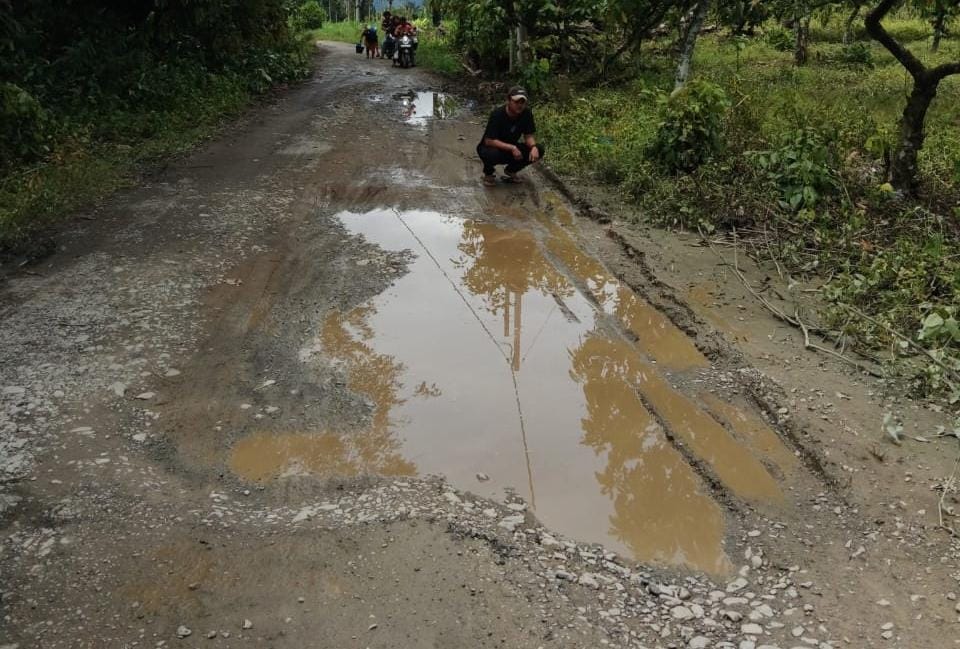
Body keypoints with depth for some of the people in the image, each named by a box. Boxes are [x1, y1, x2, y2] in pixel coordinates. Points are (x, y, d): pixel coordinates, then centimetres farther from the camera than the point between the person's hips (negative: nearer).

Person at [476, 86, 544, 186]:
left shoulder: (527, 113, -12)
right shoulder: (497, 114, -26)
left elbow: (529, 136, -7)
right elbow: (488, 141, -30)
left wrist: (534, 147, -30)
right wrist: (512, 148, -37)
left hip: (511, 148, 5)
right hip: (491, 147, -5)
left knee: (538, 150, -17)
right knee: (491, 154, -41)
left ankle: (510, 171, 7)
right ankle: (488, 173, -2)